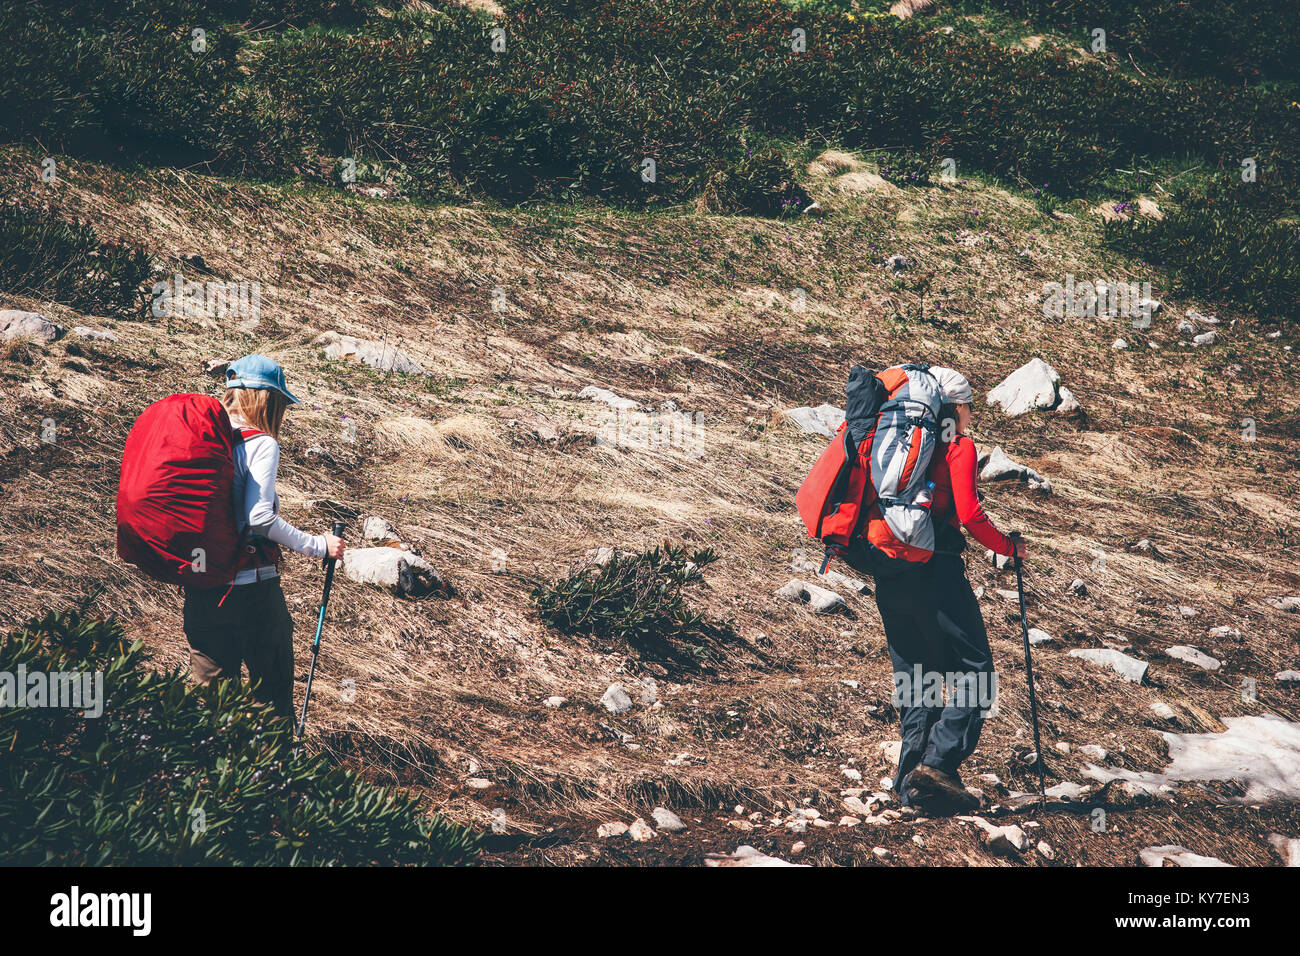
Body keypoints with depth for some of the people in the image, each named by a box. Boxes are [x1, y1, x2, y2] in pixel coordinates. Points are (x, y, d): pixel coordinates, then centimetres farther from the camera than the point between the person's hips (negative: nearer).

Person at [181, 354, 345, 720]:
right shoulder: (261, 444, -11)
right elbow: (259, 518, -20)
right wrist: (317, 546, -12)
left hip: (200, 585, 6)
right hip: (251, 585, -6)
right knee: (272, 688, 7)